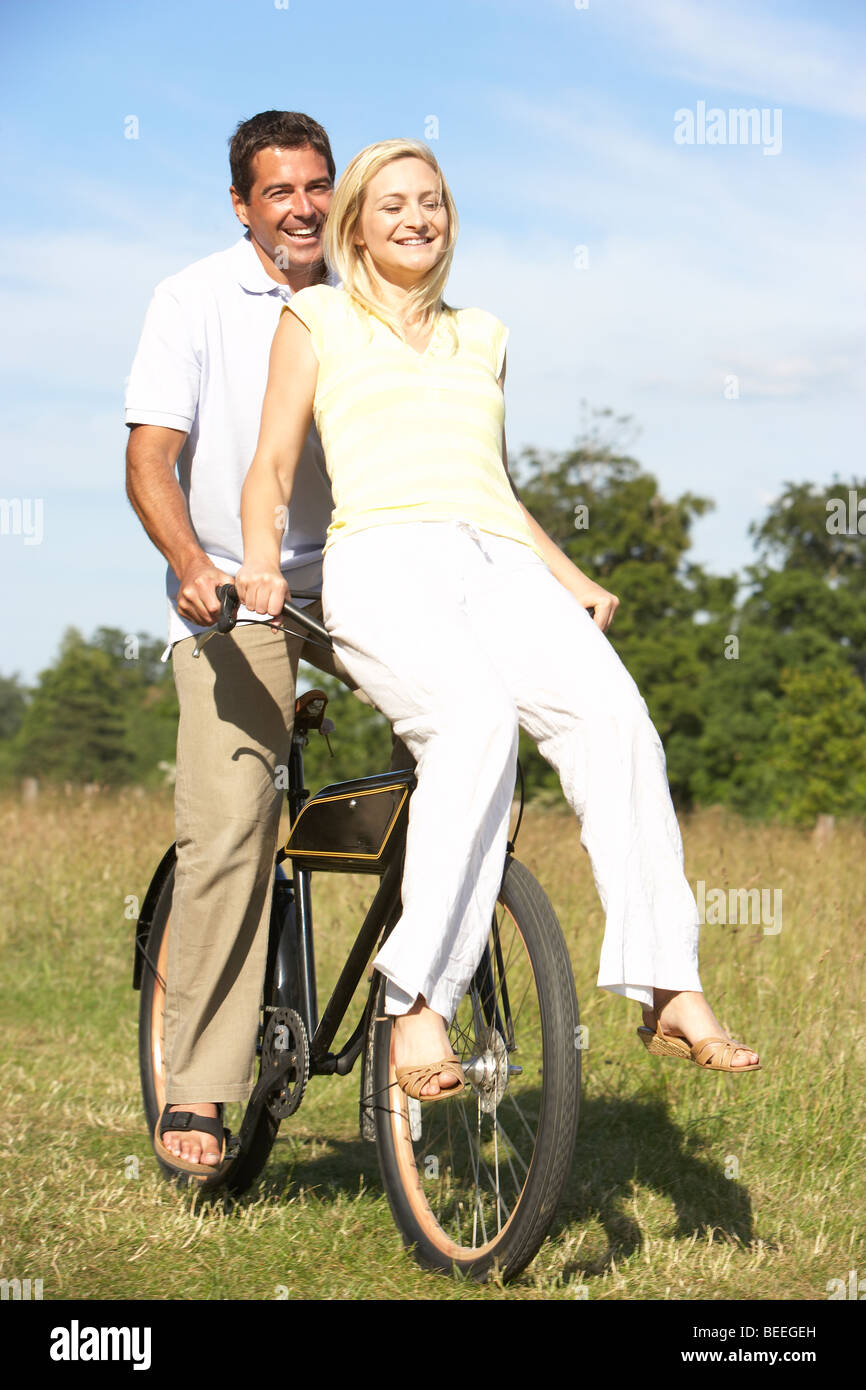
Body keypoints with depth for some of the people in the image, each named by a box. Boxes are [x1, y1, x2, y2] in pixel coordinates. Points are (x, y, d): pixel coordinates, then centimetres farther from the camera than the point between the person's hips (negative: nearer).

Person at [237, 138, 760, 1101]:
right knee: (475, 723, -37)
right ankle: (418, 1005, -39)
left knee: (610, 714, -28)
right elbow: (273, 465, 12)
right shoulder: (318, 319, 20)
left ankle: (669, 993, -32)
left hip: (501, 569, 4)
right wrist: (259, 560, -7)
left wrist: (575, 579, 18)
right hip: (383, 562, -4)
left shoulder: (480, 337, 30)